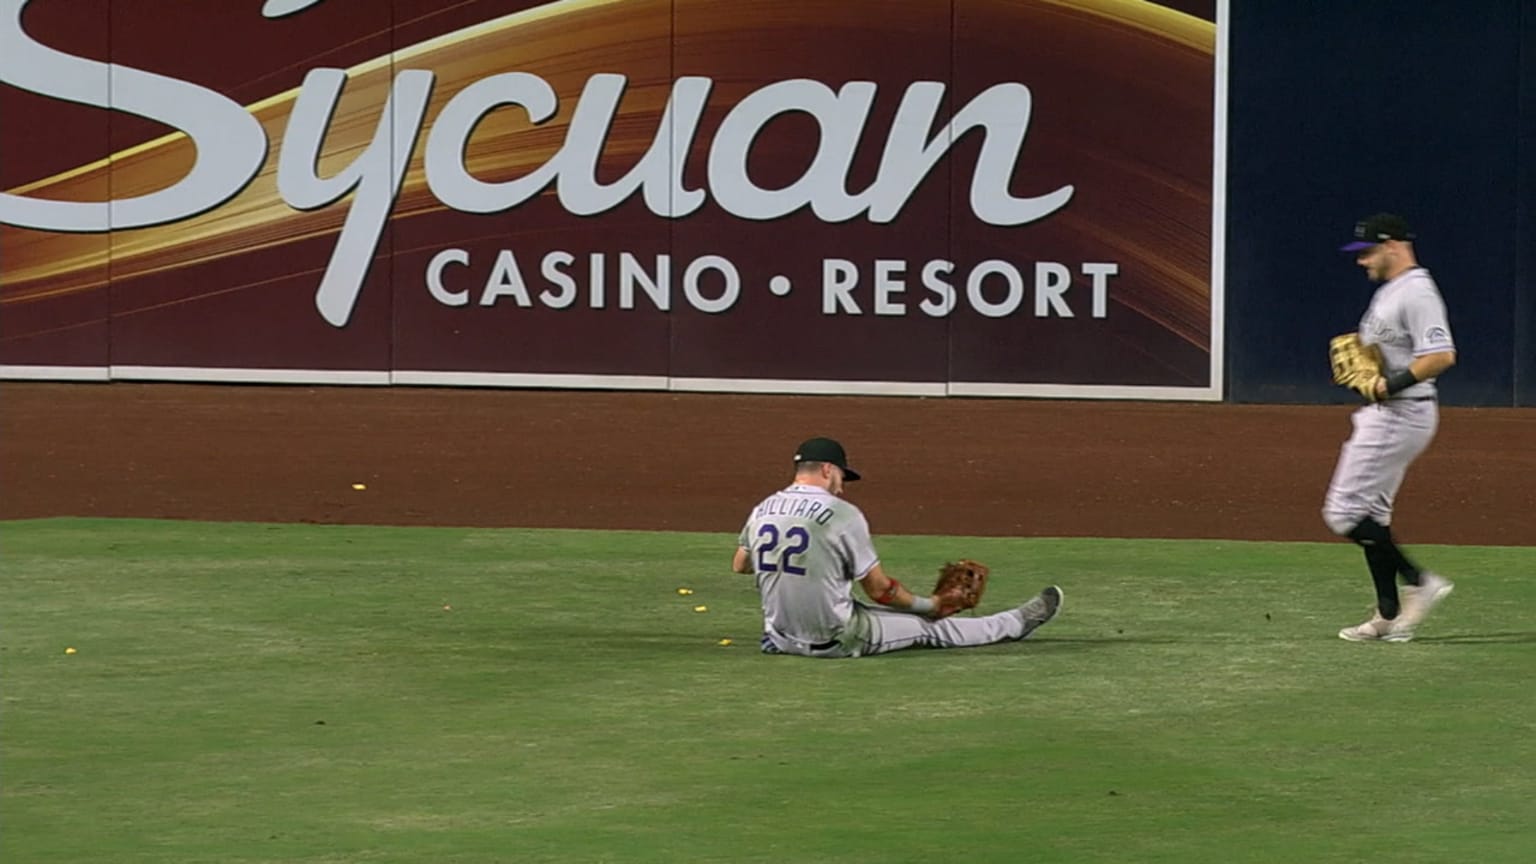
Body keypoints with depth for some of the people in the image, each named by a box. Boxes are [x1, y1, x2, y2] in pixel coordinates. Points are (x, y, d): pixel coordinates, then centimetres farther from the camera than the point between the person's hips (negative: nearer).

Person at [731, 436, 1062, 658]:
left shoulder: (761, 510, 0)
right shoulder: (843, 514, -15)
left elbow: (739, 565, 19)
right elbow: (879, 589, -9)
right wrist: (929, 604, 8)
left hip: (781, 638, 5)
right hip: (835, 641, -5)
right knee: (928, 627, 13)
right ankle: (1016, 623, 30)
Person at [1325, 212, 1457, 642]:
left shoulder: (1416, 293, -17)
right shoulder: (1390, 290, 15)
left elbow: (1442, 355, -27)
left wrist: (1393, 384, -26)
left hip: (1399, 414, -11)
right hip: (1382, 414, 11)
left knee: (1344, 512, -11)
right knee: (1370, 515, 12)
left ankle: (1417, 581, -8)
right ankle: (1389, 616, 14)